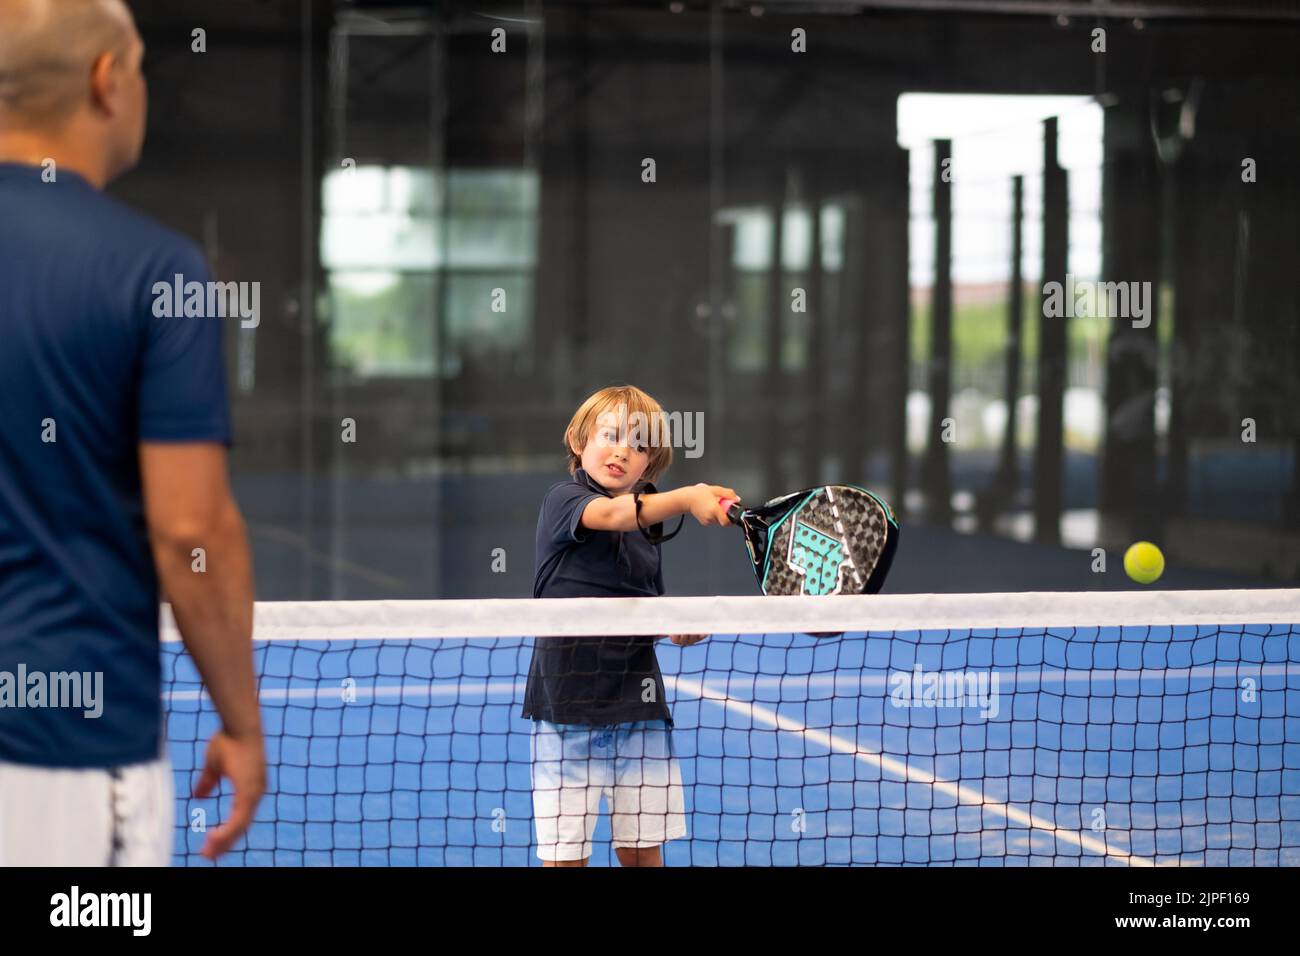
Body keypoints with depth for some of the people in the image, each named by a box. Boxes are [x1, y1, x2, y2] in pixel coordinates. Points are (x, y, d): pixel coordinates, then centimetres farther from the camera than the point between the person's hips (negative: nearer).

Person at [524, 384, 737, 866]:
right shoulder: (562, 500, -6)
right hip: (569, 703, -5)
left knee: (643, 849, 6)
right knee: (565, 853, -1)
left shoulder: (648, 526, 13)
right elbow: (610, 514, -29)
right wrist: (687, 498, -45)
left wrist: (680, 627, -2)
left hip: (637, 703, 5)